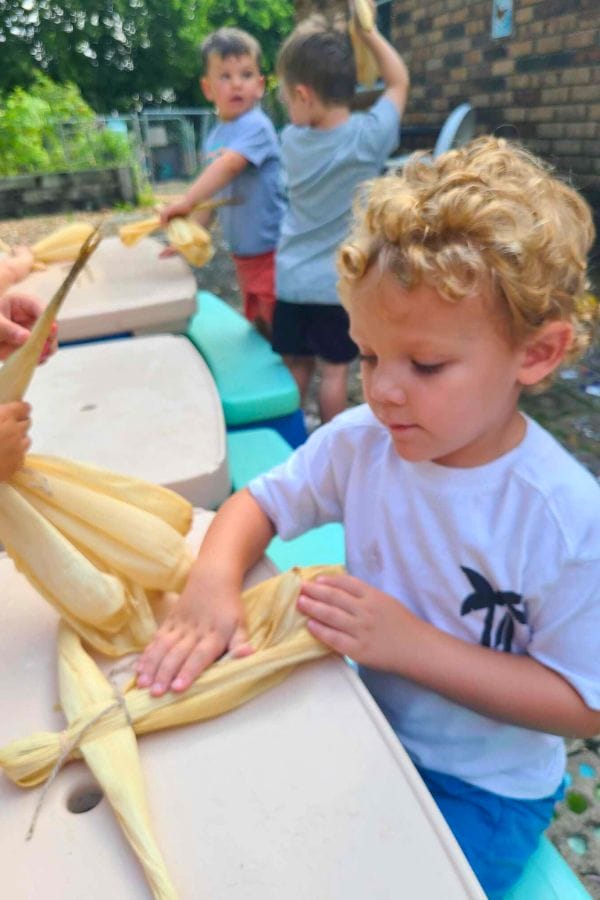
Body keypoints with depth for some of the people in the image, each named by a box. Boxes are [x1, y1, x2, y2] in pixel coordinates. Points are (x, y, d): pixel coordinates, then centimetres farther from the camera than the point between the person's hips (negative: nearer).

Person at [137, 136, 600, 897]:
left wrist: (413, 644, -30)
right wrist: (213, 577, -26)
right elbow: (259, 503, -4)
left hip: (486, 788, -3)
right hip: (368, 727, 4)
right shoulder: (360, 441, -15)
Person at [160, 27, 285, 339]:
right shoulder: (214, 138, 10)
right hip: (244, 254, 8)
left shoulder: (256, 126, -15)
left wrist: (185, 202, -35)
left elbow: (228, 166, -30)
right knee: (258, 327, 22)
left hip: (272, 252, -8)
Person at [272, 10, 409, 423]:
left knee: (296, 367, 14)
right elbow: (400, 81, 3)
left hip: (292, 281, 3)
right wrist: (366, 30, 6)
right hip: (340, 284, -2)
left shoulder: (291, 140, -5)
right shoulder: (368, 137, -13)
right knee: (334, 370, 7)